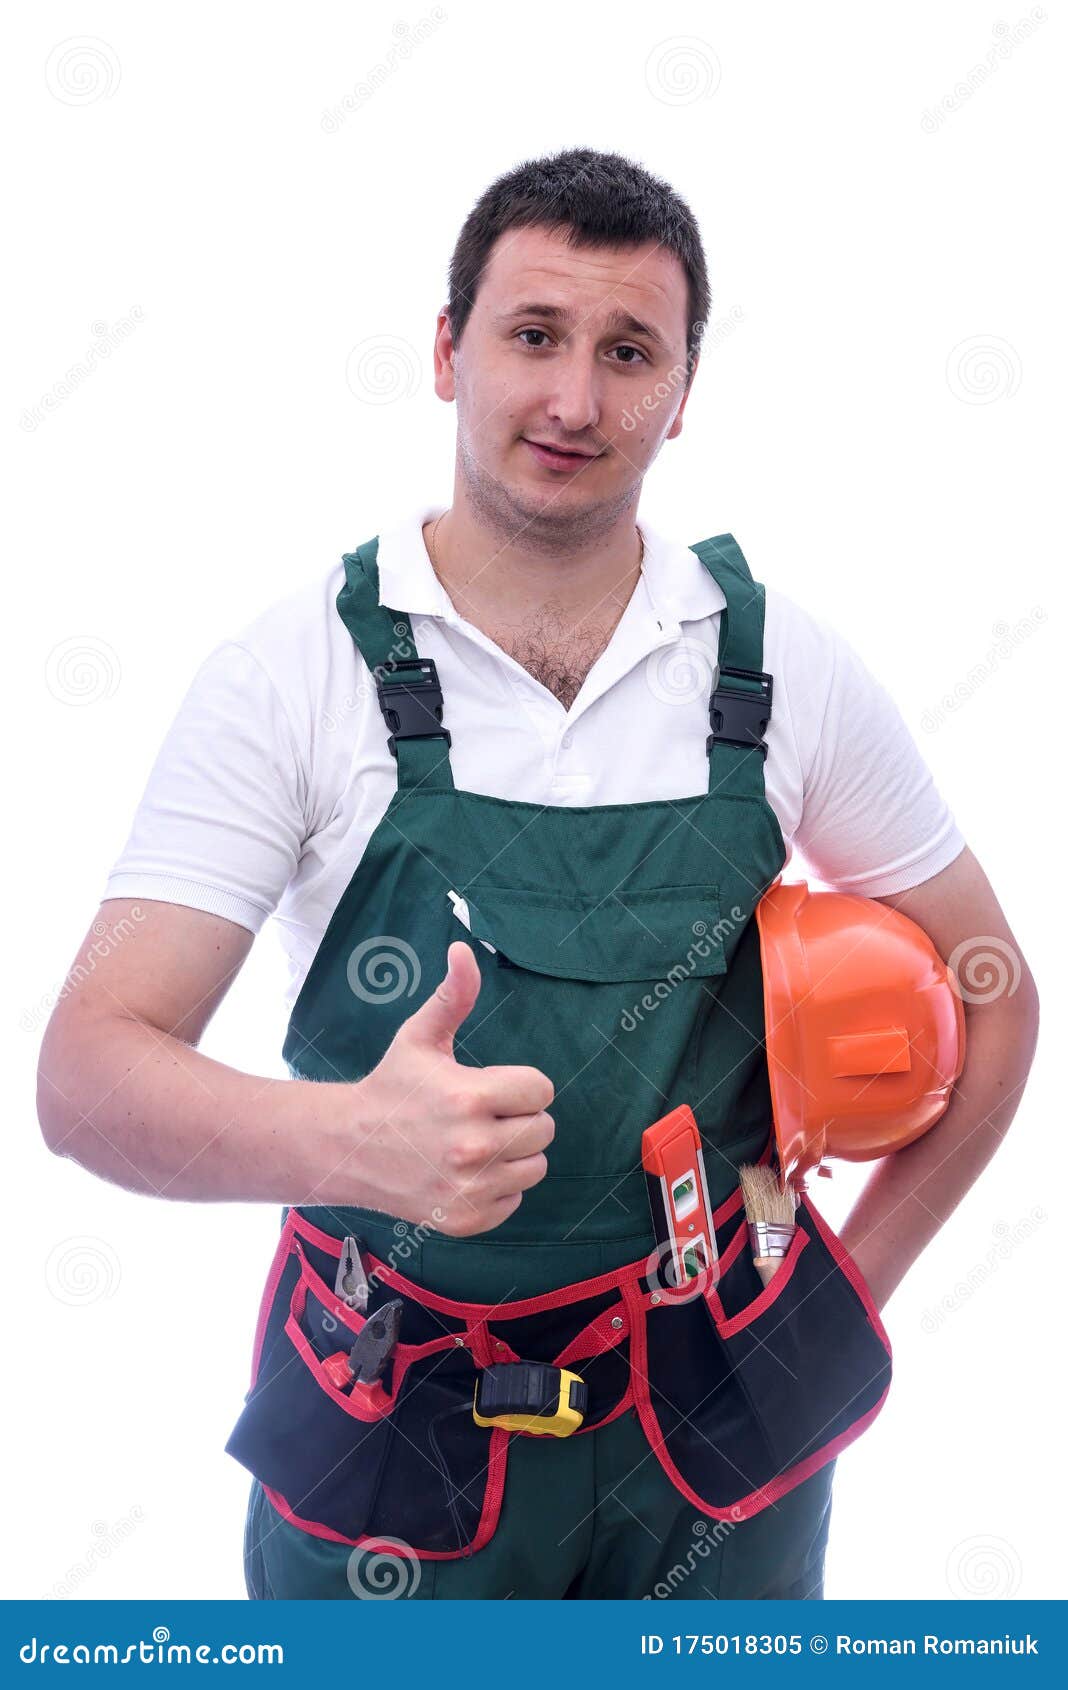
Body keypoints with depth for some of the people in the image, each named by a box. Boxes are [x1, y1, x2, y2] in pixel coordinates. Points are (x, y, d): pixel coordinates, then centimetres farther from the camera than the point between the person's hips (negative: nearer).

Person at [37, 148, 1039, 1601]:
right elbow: (88, 1073, -17)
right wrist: (346, 1142, -36)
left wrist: (846, 1303, 0)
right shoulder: (290, 673, -11)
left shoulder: (784, 668, -5)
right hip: (383, 1426, -1)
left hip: (718, 1427, 2)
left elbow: (991, 999, 6)